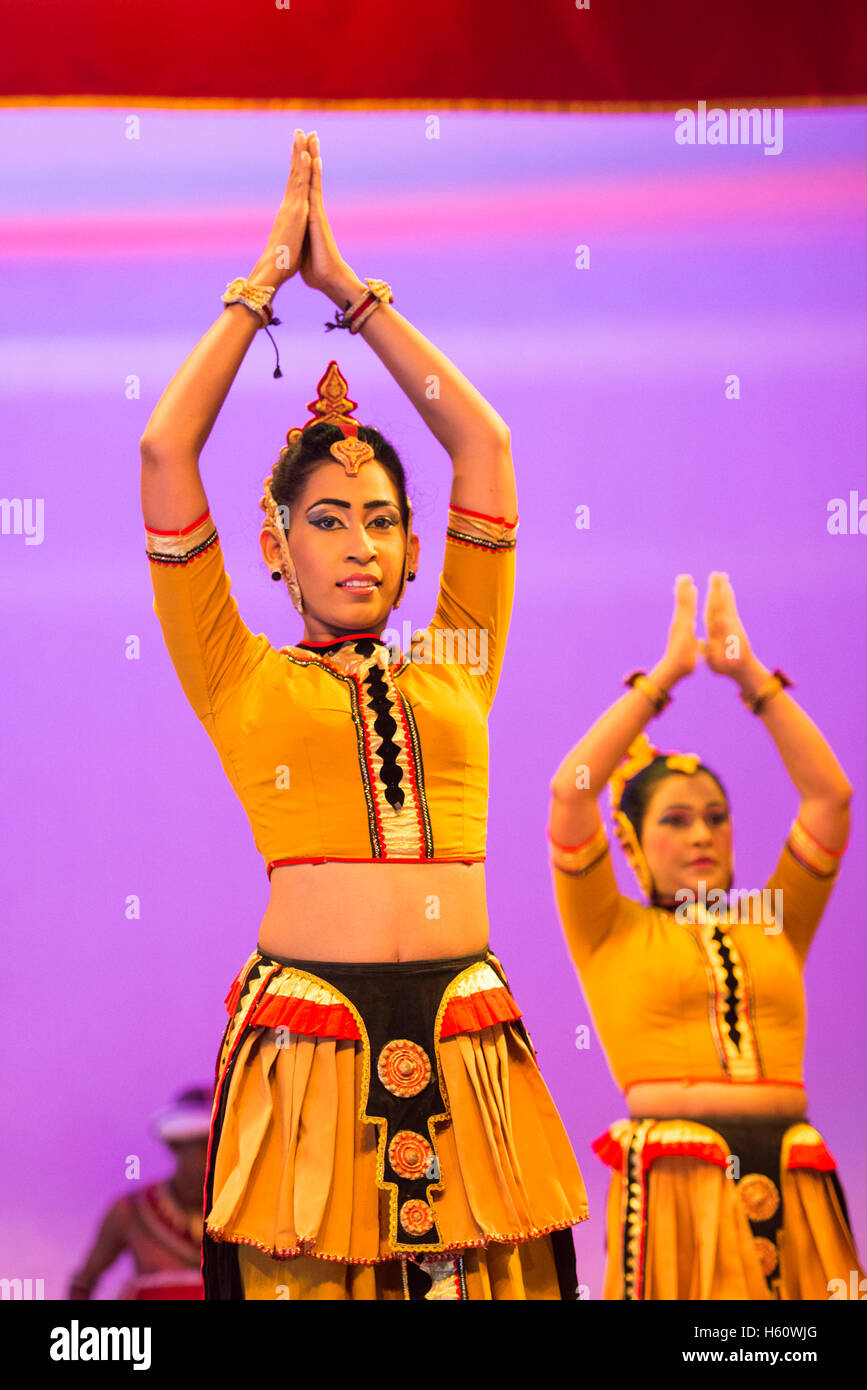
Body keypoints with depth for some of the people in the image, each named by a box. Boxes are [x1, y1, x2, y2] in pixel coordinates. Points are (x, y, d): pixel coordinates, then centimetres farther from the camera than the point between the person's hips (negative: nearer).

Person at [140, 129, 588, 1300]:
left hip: (465, 1052, 3)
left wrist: (352, 288, 22)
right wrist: (265, 282, 14)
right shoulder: (239, 678, 9)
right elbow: (166, 452, 5)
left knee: (486, 1278, 1)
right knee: (309, 1277, 0)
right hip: (308, 1045, -2)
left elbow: (482, 441, 17)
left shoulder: (453, 669, 15)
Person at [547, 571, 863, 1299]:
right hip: (676, 1185, -3)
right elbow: (570, 793, -3)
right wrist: (665, 674, 0)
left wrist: (750, 674, 6)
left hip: (791, 1187, 3)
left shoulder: (775, 926, 16)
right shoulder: (613, 933, 8)